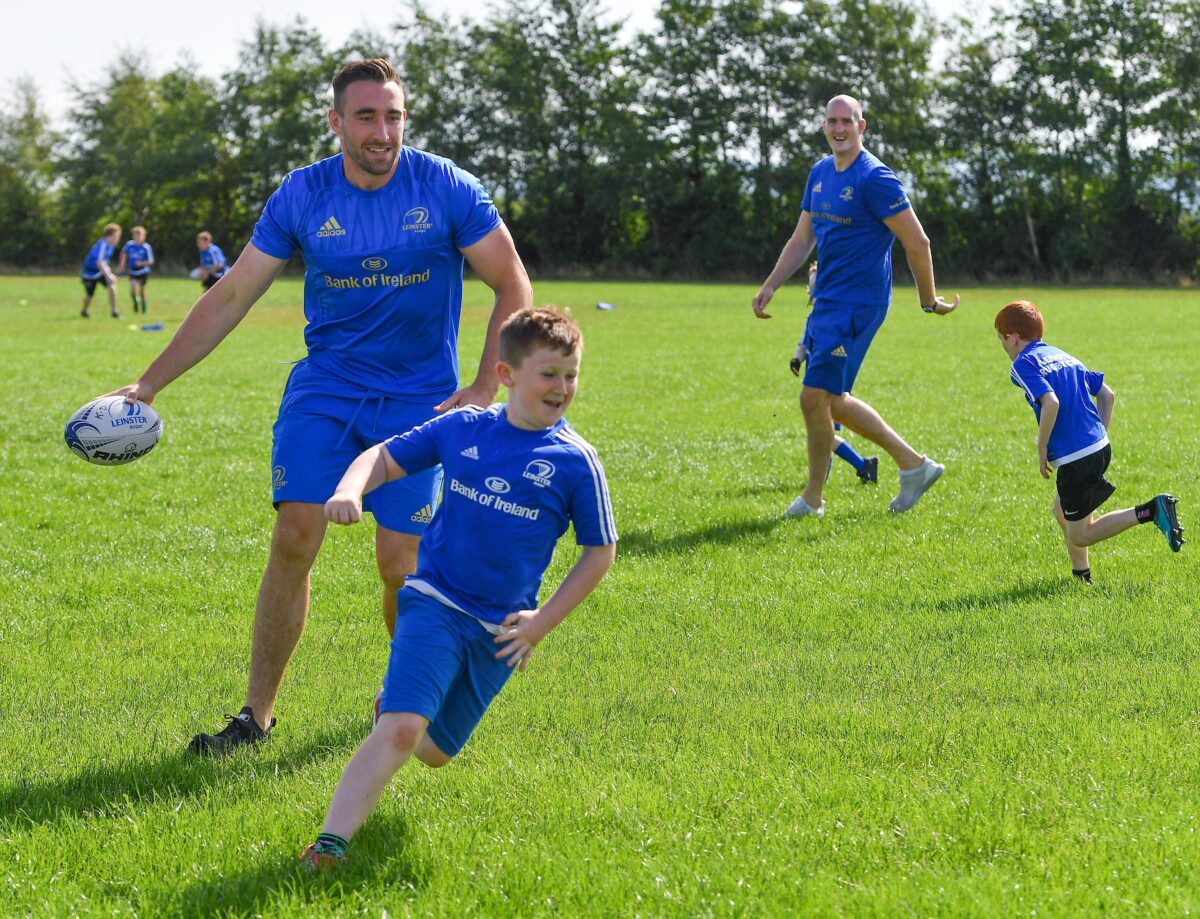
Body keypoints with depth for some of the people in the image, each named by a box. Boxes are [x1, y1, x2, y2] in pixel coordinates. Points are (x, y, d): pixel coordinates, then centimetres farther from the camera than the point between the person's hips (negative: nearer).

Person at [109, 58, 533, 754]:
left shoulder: (447, 189, -10)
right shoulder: (302, 195, -5)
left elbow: (514, 287, -2)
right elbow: (231, 296, 2)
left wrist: (484, 390, -12)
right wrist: (149, 383, -2)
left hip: (418, 399, -1)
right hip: (323, 387, 1)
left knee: (400, 563, -8)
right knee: (294, 537, -13)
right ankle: (257, 714, -2)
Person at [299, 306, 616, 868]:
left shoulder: (575, 462, -5)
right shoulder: (462, 429, -2)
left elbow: (600, 551, 3)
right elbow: (386, 457, 10)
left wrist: (543, 622, -3)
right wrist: (350, 489, -12)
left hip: (500, 630, 2)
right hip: (435, 603, -1)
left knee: (434, 752, 15)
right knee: (401, 731, -22)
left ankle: (396, 704, 48)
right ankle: (329, 845, -24)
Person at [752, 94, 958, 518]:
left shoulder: (874, 178, -15)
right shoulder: (820, 173, 12)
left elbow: (917, 242, -13)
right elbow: (802, 239, 19)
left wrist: (929, 301, -6)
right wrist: (769, 286, 9)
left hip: (855, 304, -9)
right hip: (827, 300, 9)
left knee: (815, 397, -9)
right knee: (833, 400, 13)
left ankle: (812, 499, 7)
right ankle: (913, 464, 22)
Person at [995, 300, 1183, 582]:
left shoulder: (1023, 364, -8)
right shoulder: (1063, 356, 17)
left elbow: (1051, 402, -24)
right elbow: (1107, 394, 15)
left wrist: (1041, 448, -13)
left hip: (1075, 458, -9)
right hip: (1100, 447, 9)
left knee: (1080, 536, 2)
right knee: (1062, 513, 26)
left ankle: (1150, 511, -12)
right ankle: (1081, 575, 26)